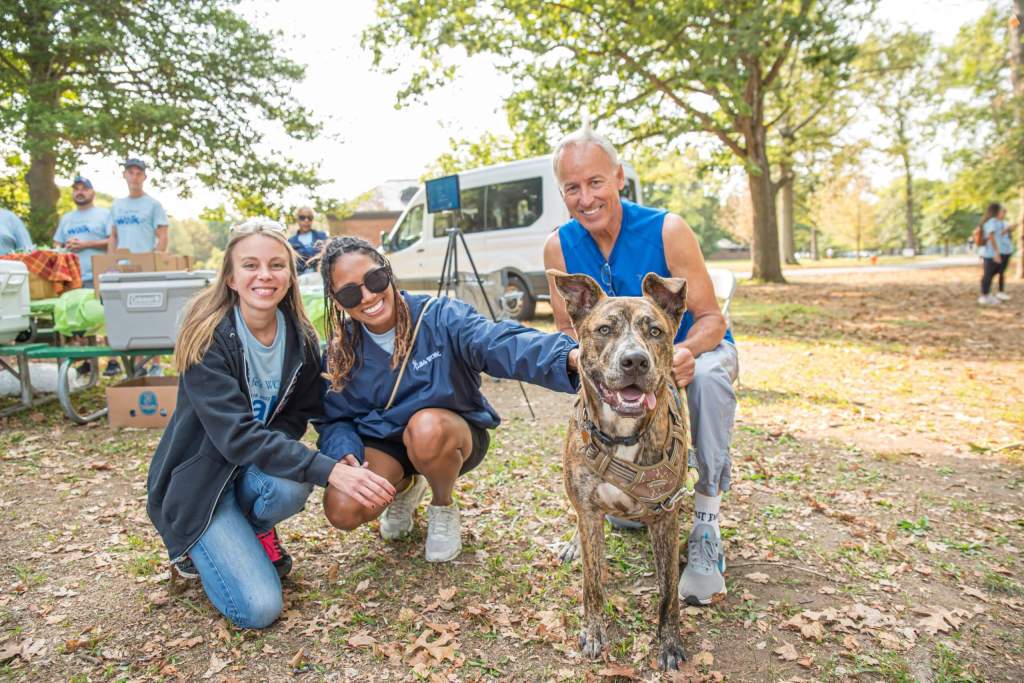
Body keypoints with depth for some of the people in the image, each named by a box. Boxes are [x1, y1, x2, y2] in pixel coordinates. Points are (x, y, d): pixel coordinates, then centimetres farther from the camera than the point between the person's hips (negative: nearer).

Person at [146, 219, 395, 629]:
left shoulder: (301, 339, -7)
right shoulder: (208, 337, -22)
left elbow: (297, 417, 2)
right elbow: (236, 436, -29)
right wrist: (328, 469, -39)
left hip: (254, 469, 4)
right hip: (199, 480, -4)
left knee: (292, 485, -32)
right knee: (258, 608, -17)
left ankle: (254, 531, 3)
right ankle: (198, 547, 12)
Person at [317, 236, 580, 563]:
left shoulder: (440, 316, -21)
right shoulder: (341, 351, -7)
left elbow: (499, 343, -38)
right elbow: (337, 420, -4)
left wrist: (566, 355, -57)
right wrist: (347, 456, -28)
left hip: (452, 435, -3)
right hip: (383, 443, 3)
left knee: (426, 425, -38)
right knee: (342, 510, -22)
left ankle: (443, 508, -2)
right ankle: (405, 486, 16)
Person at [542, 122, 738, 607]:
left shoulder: (667, 231, -21)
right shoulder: (559, 247, -12)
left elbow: (711, 319, -18)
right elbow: (565, 329, -4)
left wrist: (687, 351, -42)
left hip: (691, 353, -2)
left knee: (708, 375, -41)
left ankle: (706, 534, -26)